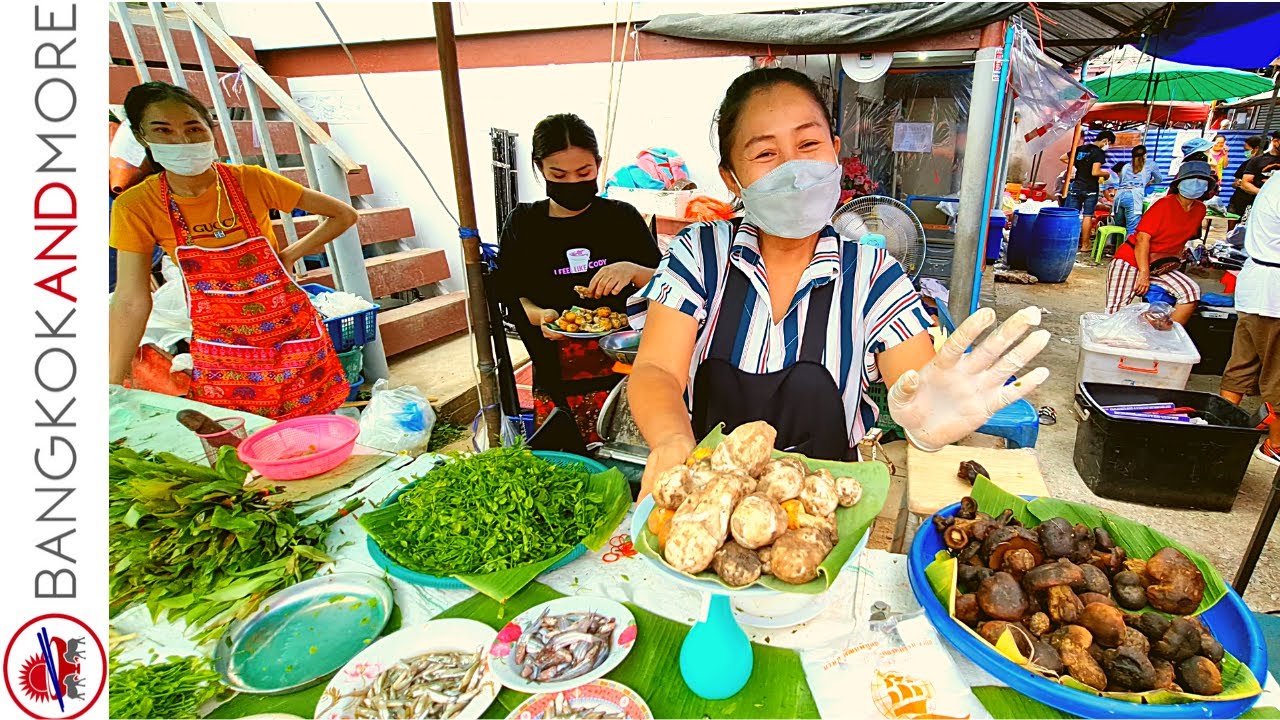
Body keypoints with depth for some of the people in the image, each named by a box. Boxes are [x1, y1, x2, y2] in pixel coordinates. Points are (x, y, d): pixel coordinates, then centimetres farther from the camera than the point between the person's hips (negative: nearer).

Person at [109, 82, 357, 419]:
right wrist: (113, 387, -4)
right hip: (221, 353, 1)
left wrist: (290, 255, -8)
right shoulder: (137, 206, -9)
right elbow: (131, 302, -5)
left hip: (294, 334, -1)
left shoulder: (252, 181, -12)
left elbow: (344, 215, -3)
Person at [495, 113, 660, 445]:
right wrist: (539, 315, -15)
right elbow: (511, 295, 5)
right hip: (555, 383, 1)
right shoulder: (523, 223, 7)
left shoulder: (622, 217, 5)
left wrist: (633, 271, -16)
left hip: (621, 372, 0)